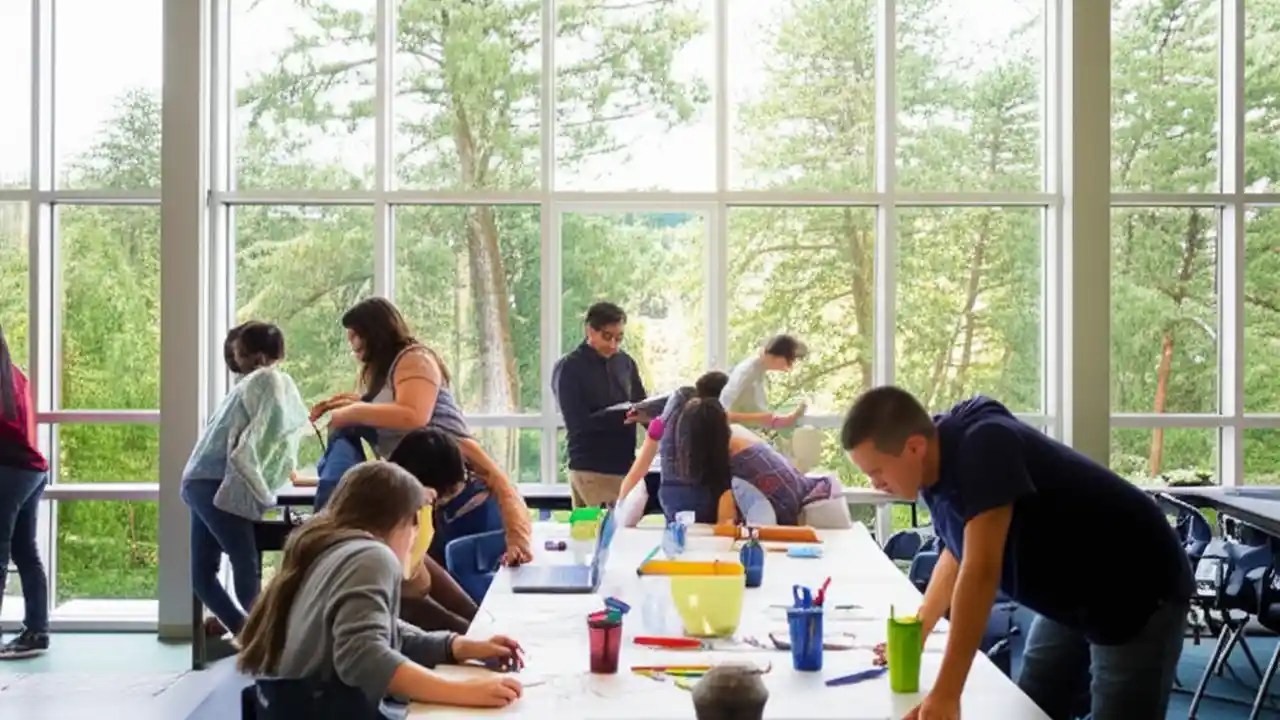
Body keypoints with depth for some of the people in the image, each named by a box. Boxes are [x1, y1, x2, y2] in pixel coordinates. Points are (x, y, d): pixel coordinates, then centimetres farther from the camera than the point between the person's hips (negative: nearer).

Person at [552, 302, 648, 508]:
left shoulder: (625, 362, 9)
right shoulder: (568, 368, -5)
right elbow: (577, 423, -13)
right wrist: (622, 416, -23)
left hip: (626, 466, 4)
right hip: (591, 470, -4)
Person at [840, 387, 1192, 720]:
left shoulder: (984, 446, -31)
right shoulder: (937, 464, -4)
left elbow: (980, 571, -37)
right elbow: (959, 552, 13)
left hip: (1137, 596, -9)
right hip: (1069, 596, 9)